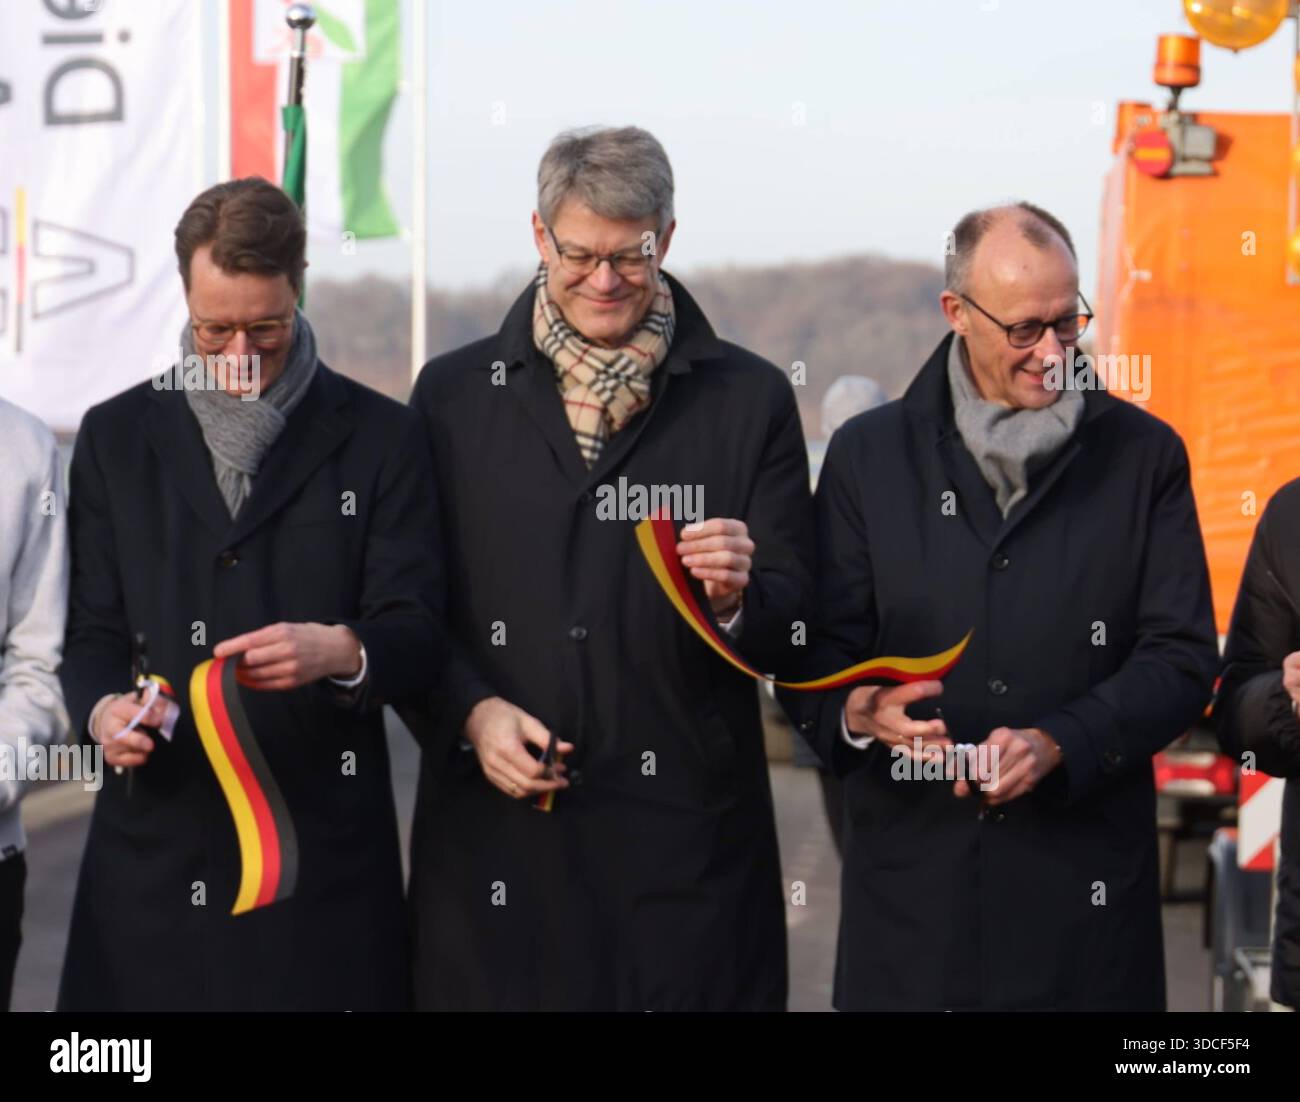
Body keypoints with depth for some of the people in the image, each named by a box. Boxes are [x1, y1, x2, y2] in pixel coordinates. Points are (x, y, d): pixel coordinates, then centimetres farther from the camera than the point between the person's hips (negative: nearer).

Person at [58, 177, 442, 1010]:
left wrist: (340, 651, -23)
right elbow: (92, 628, 10)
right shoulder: (117, 436, 11)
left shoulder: (380, 438, 4)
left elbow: (416, 635, -1)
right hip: (158, 845, 2)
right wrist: (103, 708, -12)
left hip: (323, 848, -1)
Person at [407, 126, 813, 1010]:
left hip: (683, 828, -1)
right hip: (498, 824, 1)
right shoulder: (454, 394, 8)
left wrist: (738, 598, -17)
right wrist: (472, 711, -8)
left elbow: (793, 628, 4)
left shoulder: (748, 399, 5)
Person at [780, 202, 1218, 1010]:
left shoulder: (1144, 456, 5)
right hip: (913, 875, 0)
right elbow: (815, 655, 4)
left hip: (1086, 882, 0)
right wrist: (858, 714, -18)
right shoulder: (868, 456, 6)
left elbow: (1182, 657, 0)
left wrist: (1058, 744, -14)